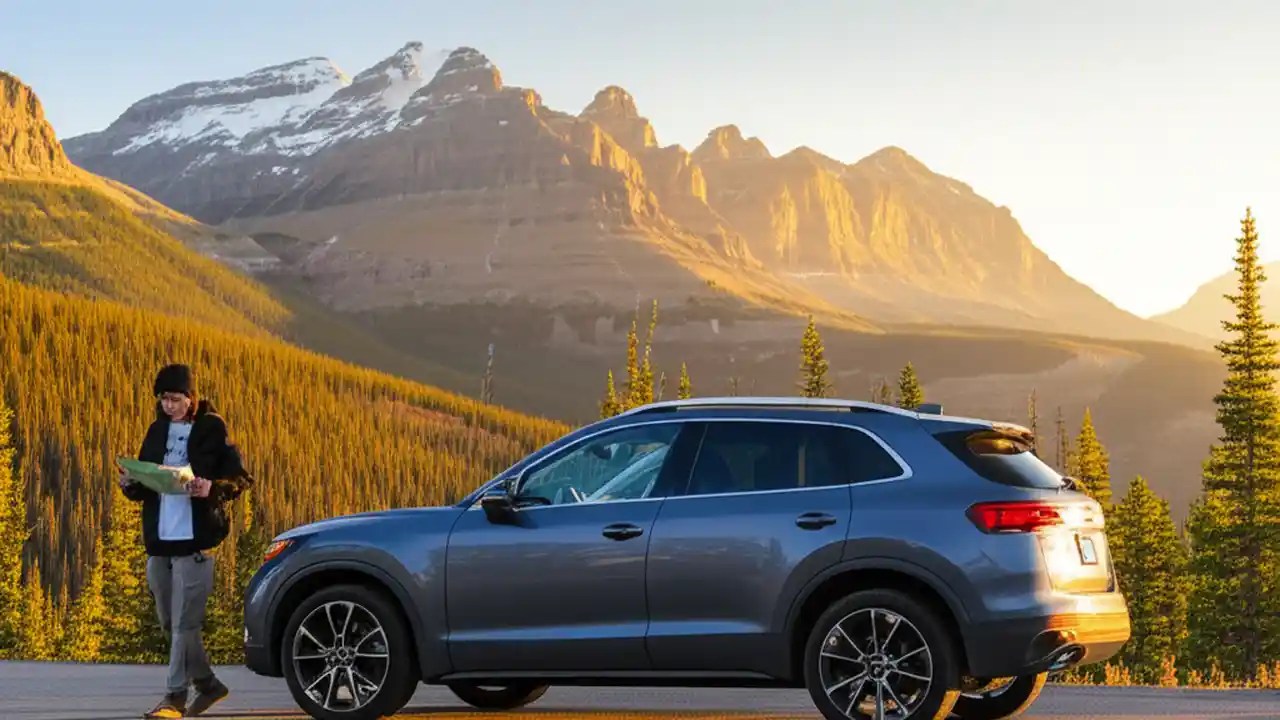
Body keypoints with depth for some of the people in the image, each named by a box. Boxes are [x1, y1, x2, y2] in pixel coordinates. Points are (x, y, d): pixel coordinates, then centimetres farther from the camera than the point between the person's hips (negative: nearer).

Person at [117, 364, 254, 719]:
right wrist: (130, 484, -5)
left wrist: (211, 489, -24)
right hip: (158, 541, 7)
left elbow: (241, 478, -5)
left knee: (184, 623, -8)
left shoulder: (211, 430, -3)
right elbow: (143, 487, 17)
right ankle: (207, 683, 25)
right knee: (170, 622, 12)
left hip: (194, 540, -6)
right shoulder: (157, 432, 13)